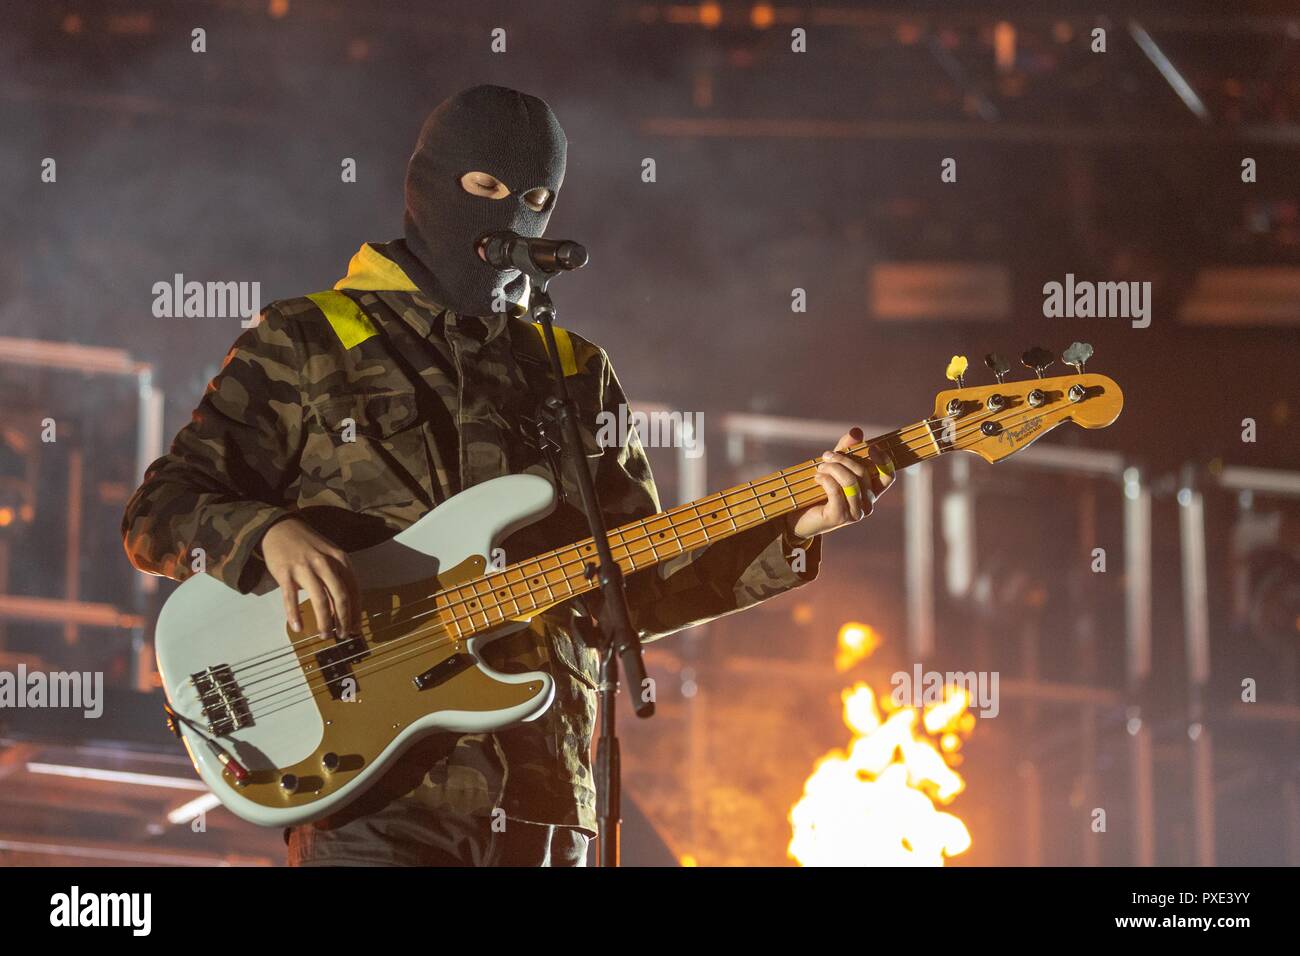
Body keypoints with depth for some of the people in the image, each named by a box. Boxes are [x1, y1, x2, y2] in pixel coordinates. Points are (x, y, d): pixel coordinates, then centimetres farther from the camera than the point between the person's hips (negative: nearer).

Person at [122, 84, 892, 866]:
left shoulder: (578, 375, 17)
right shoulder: (306, 341, 5)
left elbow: (639, 592, 16)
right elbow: (156, 516, 1)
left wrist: (793, 531, 2)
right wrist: (272, 535, -19)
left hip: (540, 798, 4)